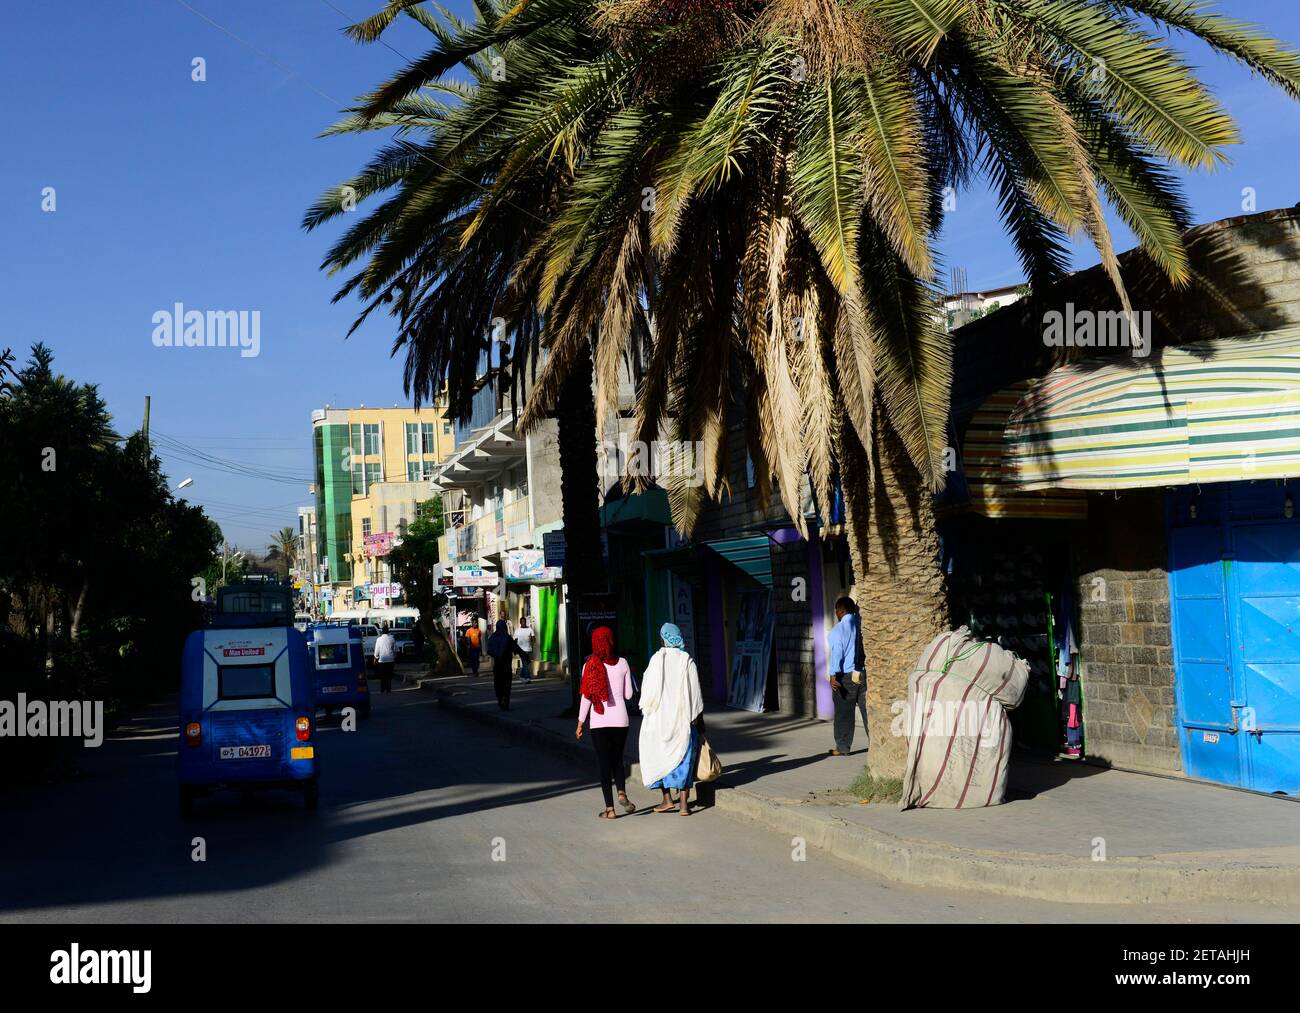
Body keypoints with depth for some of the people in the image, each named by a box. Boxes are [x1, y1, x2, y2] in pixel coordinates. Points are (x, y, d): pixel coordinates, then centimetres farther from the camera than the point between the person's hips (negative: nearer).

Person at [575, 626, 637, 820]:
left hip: (599, 721, -2)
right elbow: (628, 695, 3)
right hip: (620, 719, 2)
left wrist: (580, 723, 1)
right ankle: (622, 793, -5)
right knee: (617, 758, 18)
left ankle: (610, 808, 2)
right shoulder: (622, 663, -1)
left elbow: (586, 697, -6)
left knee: (603, 762, 4)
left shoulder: (590, 665, -6)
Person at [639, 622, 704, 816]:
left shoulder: (657, 659, -10)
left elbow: (649, 689, -8)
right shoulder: (687, 660, -4)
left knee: (660, 756, 12)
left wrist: (645, 711, 6)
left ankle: (667, 799, 9)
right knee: (683, 757, 8)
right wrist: (699, 719, 7)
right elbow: (695, 692, -2)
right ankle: (684, 802, 4)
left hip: (660, 716, -2)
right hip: (684, 718, 2)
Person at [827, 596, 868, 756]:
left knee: (844, 713, 4)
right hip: (864, 673, 4)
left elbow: (837, 652, -16)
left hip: (845, 676, -4)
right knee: (867, 709, 10)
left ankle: (843, 747, 9)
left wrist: (833, 675, -18)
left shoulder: (838, 629, -9)